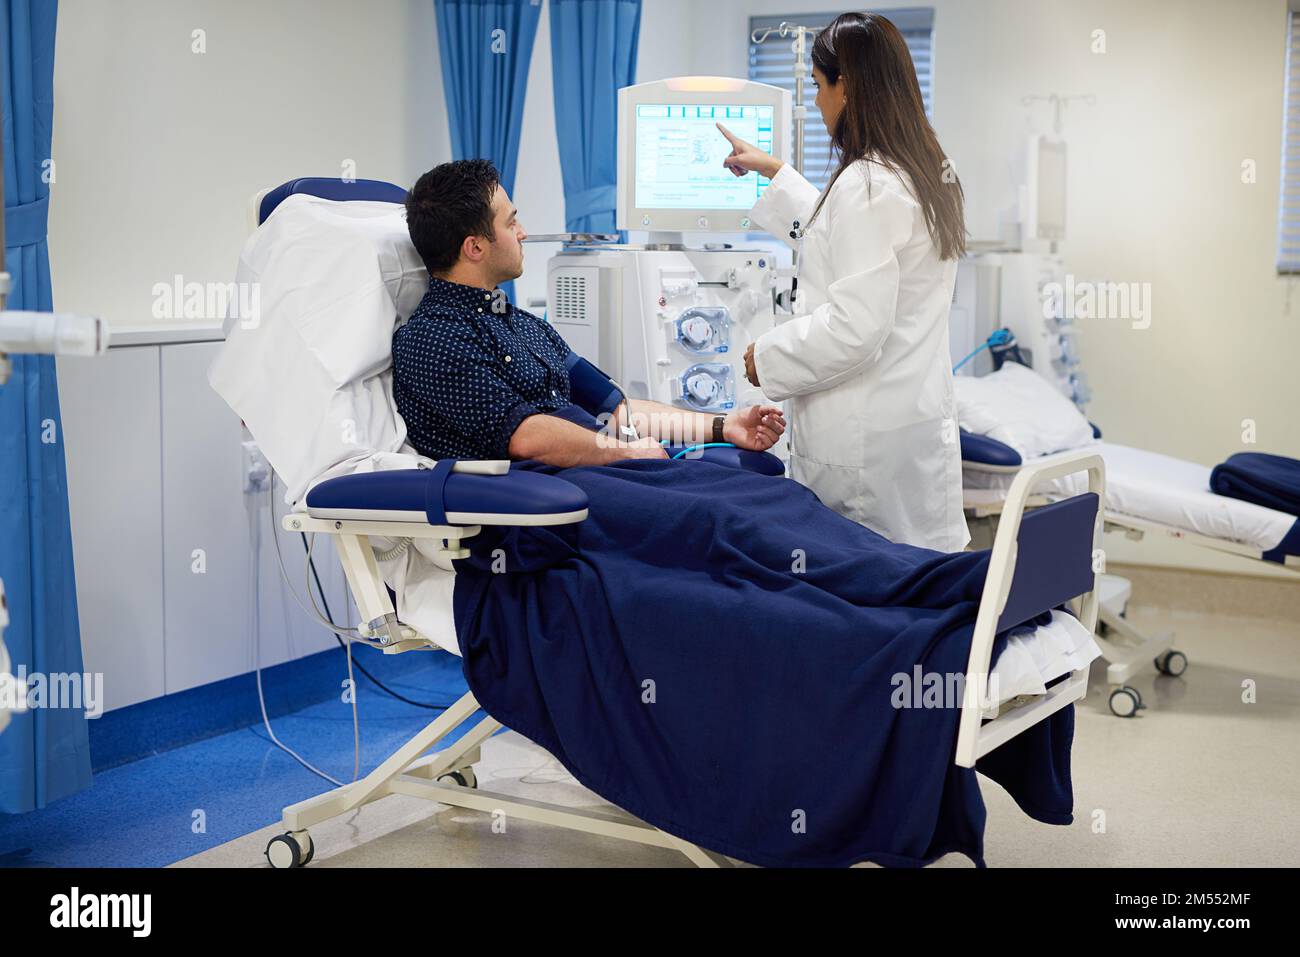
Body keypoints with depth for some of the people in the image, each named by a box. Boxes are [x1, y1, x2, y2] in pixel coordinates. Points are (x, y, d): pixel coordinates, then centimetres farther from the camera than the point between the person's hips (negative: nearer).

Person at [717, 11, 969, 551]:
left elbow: (855, 327, -23)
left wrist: (768, 355, -9)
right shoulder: (927, 172, 12)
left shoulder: (866, 186, -18)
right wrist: (774, 172, 38)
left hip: (866, 441, -9)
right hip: (919, 416, 9)